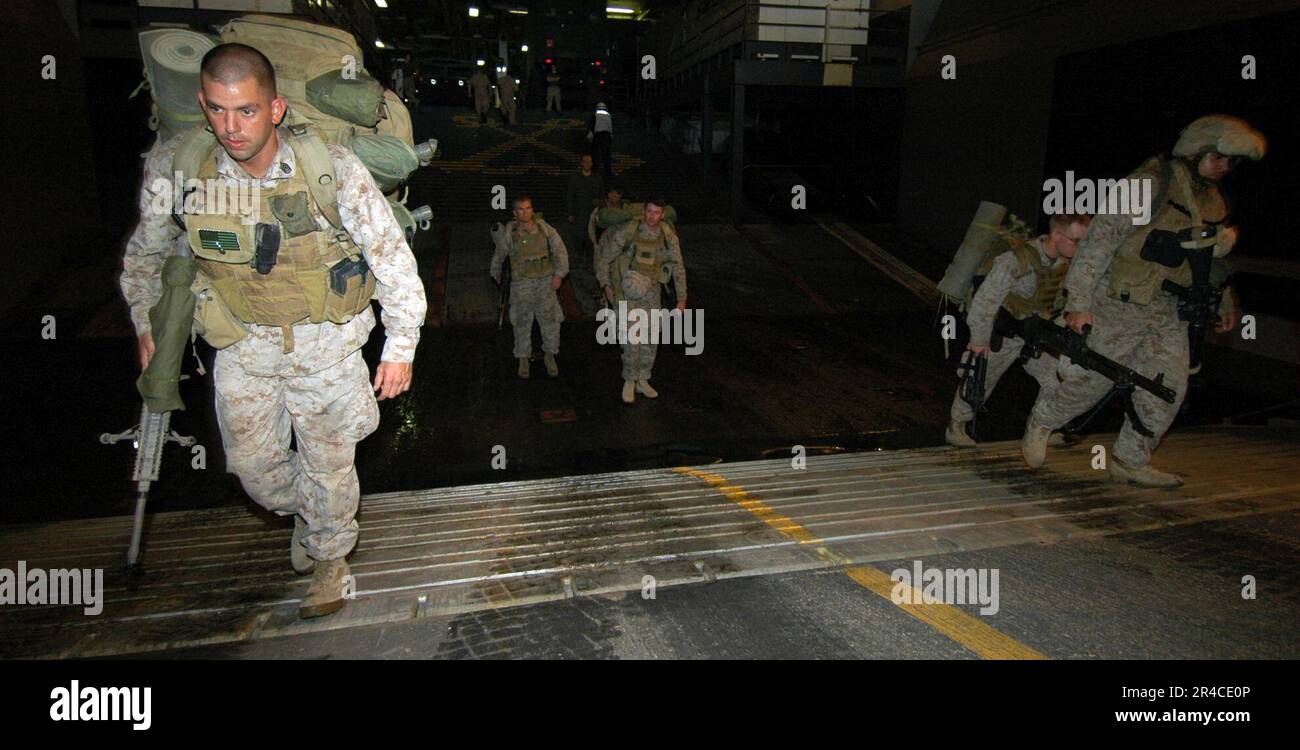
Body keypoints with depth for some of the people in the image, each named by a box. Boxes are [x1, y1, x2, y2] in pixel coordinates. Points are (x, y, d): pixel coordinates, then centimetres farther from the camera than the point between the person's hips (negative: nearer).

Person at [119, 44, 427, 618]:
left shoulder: (331, 168, -23)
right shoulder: (172, 167, -14)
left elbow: (391, 254, -13)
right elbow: (144, 253, 7)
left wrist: (400, 346, -11)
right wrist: (145, 324, 16)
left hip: (326, 339, -2)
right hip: (241, 341, 3)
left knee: (329, 462, 10)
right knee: (250, 460, 13)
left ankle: (330, 557, 38)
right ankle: (302, 512, 48)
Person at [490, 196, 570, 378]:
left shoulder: (544, 228, -4)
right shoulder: (509, 232, -6)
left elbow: (560, 251, -1)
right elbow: (499, 254, 11)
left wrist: (559, 274, -12)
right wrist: (495, 273, 26)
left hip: (545, 282, 1)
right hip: (521, 284, -1)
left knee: (550, 320, 3)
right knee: (522, 323, 8)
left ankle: (549, 355, 24)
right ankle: (523, 359, 26)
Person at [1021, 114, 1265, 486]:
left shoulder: (1213, 200, 12)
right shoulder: (1152, 182, -14)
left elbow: (1211, 258, 27)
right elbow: (1101, 237, -19)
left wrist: (1223, 305, 29)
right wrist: (1079, 302, -23)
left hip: (1167, 313, 8)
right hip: (1120, 304, -7)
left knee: (1168, 389, 4)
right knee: (1090, 378, -1)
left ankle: (1131, 461, 17)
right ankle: (1040, 423, 23)